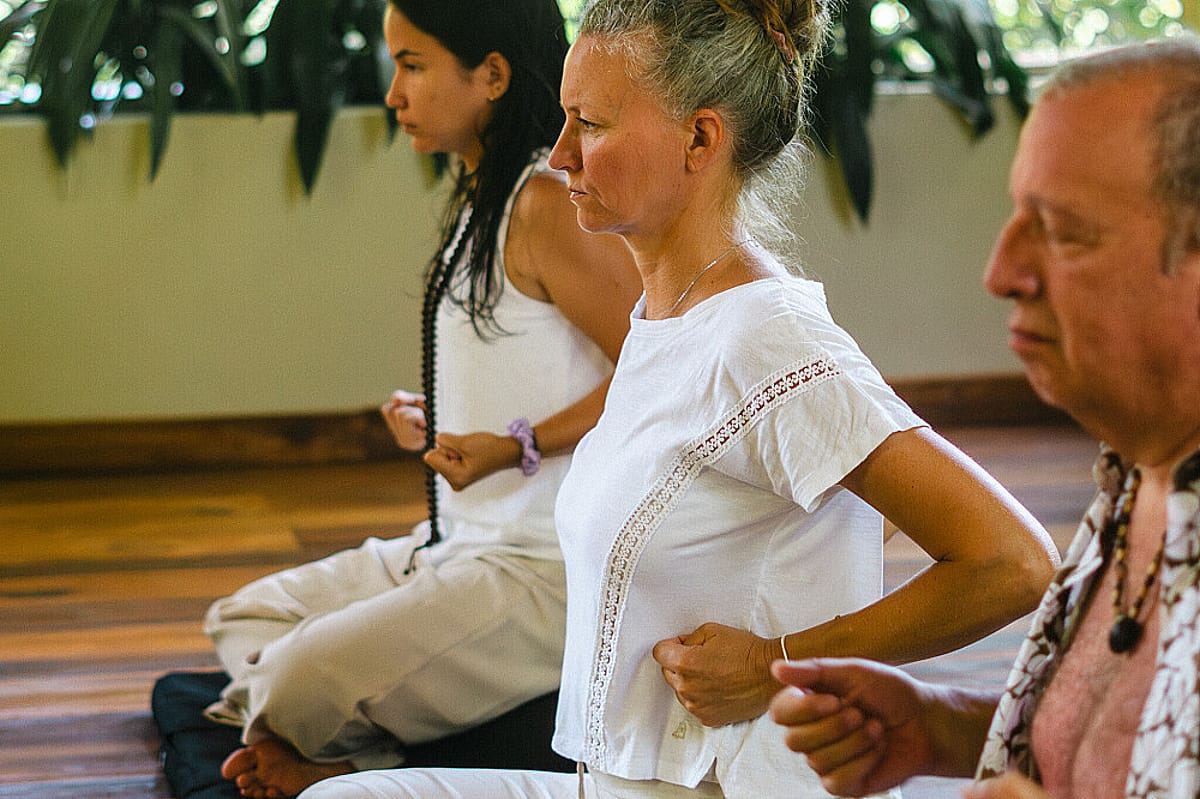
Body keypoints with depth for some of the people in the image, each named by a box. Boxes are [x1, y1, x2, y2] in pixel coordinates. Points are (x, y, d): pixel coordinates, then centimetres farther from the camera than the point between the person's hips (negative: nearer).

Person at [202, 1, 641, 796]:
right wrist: (439, 424, 14)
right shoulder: (483, 199, 12)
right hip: (463, 546, 11)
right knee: (244, 618, 15)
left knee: (305, 682, -23)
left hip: (545, 572, -11)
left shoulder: (550, 203, -18)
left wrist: (513, 448, -27)